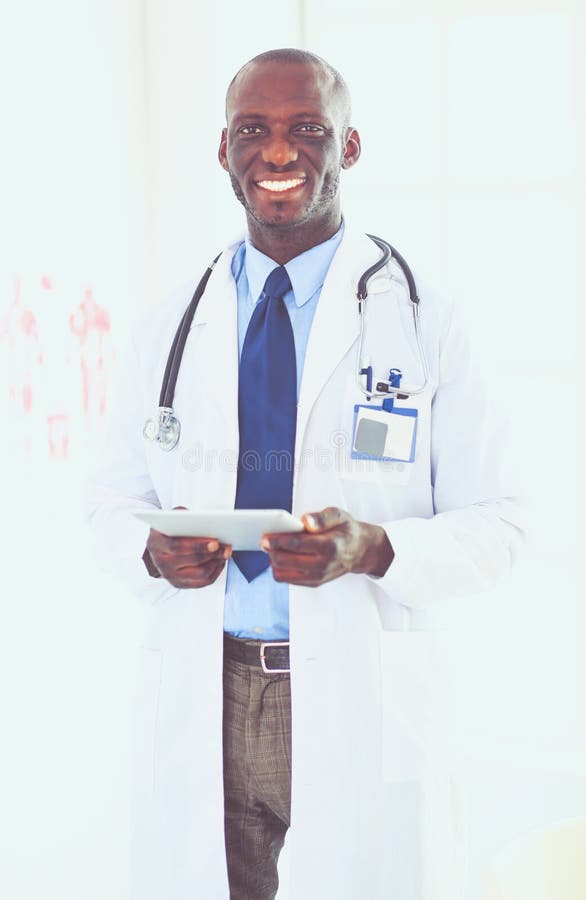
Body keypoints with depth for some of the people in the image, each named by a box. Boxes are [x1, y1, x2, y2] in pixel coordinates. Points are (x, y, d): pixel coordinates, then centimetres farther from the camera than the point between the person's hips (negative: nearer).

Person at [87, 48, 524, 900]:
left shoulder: (424, 324, -3)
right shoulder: (169, 327, 6)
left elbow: (493, 526, -4)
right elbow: (114, 496, 11)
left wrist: (375, 550, -23)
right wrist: (151, 551, -12)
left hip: (360, 701, -2)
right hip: (198, 698, 2)